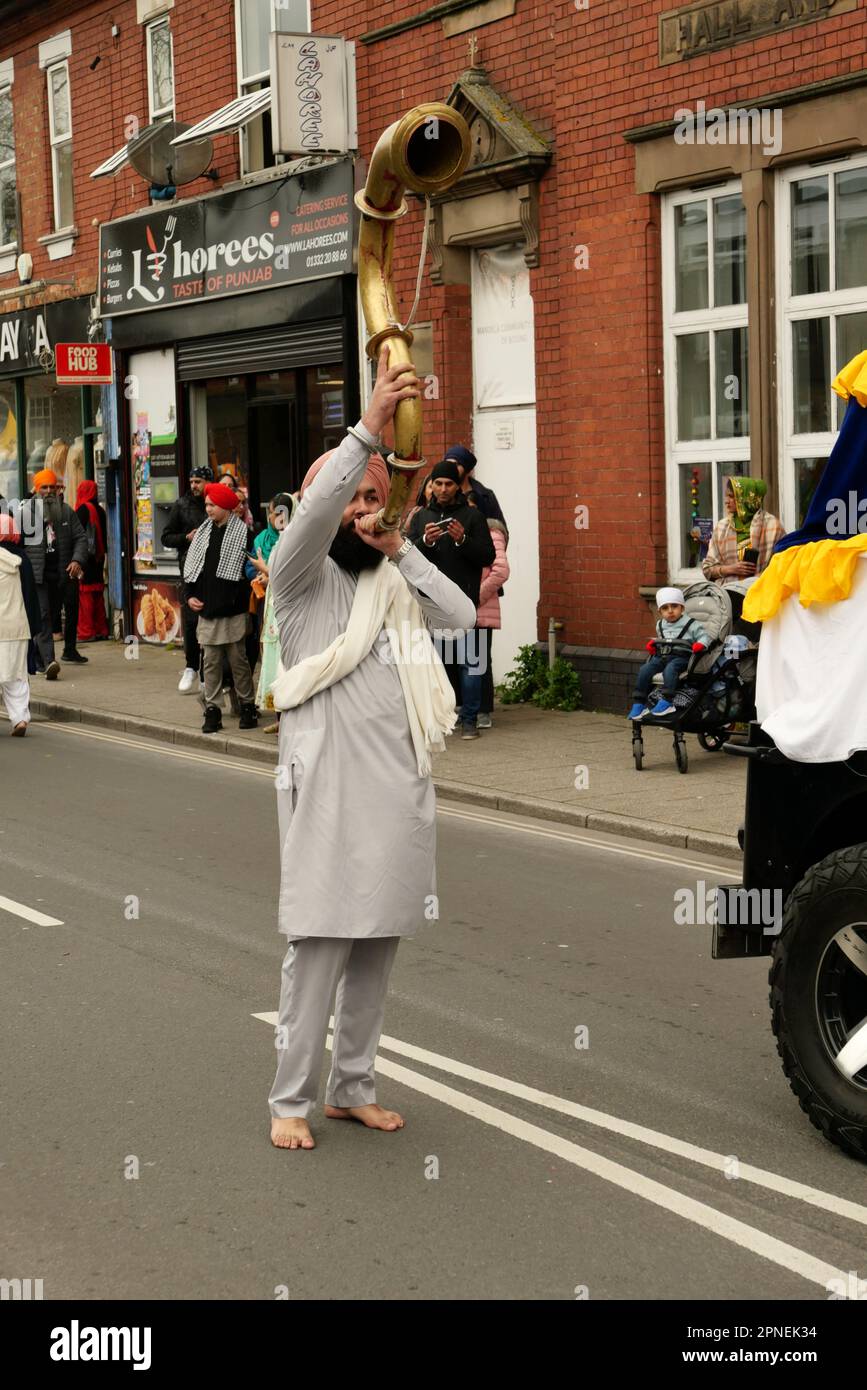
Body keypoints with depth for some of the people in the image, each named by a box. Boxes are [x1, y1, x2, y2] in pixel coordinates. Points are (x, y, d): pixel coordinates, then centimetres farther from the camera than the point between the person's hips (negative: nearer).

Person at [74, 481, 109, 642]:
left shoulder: (83, 509, -13)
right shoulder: (100, 510, 9)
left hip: (85, 556, -8)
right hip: (98, 557, 8)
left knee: (85, 594, -6)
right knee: (98, 593, 13)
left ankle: (86, 632, -7)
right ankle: (101, 630, 16)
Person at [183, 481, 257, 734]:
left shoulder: (242, 533, -6)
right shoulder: (203, 532, 11)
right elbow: (191, 567, 16)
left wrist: (243, 602, -13)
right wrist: (190, 595, 5)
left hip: (233, 611, -5)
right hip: (206, 609, 5)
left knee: (239, 660, 3)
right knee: (210, 661, 5)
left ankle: (247, 706, 14)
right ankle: (212, 709, 9)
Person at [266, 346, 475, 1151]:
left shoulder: (395, 581, 16)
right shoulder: (300, 575, 0)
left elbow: (463, 618, 1)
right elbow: (314, 510, -21)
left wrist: (399, 549, -5)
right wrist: (370, 425, -30)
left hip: (401, 786, 6)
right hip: (329, 788, -6)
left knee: (378, 947, 10)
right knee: (319, 946, -6)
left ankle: (352, 1088, 20)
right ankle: (290, 1101, 3)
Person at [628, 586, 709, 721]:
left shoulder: (690, 624, 3)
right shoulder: (660, 625, 20)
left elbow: (703, 636, 2)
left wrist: (699, 644, -18)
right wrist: (653, 643, 17)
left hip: (681, 657, -5)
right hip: (661, 656, 5)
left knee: (669, 669, -37)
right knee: (644, 670, -19)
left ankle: (666, 701, -39)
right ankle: (639, 703, -16)